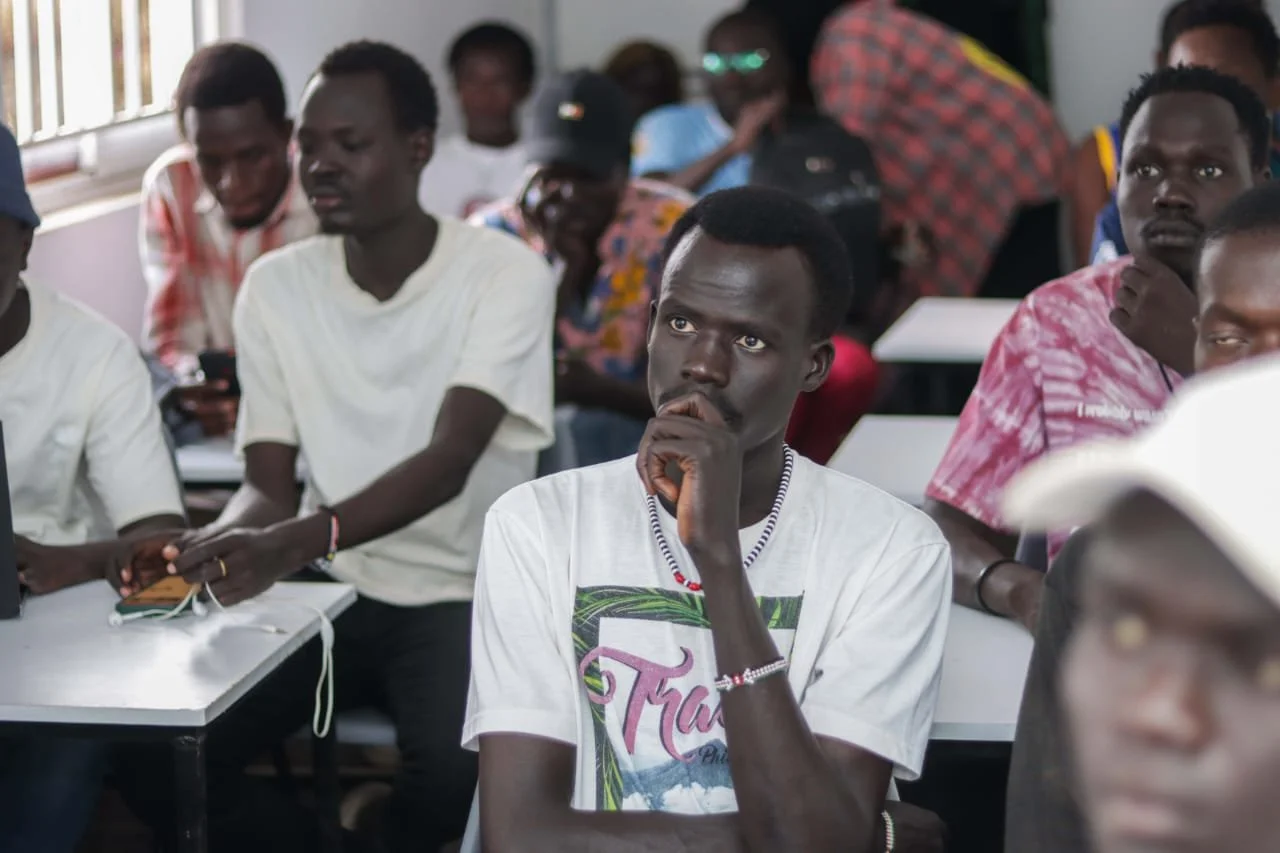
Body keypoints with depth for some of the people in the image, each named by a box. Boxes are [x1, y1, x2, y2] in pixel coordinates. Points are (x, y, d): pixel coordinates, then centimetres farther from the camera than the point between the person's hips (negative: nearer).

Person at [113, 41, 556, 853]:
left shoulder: (505, 275, -10)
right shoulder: (277, 285, 3)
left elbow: (449, 461, -22)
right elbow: (269, 486, 1)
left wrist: (294, 542, -38)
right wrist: (214, 544, -24)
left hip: (461, 595, -3)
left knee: (460, 769, -32)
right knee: (153, 753, -19)